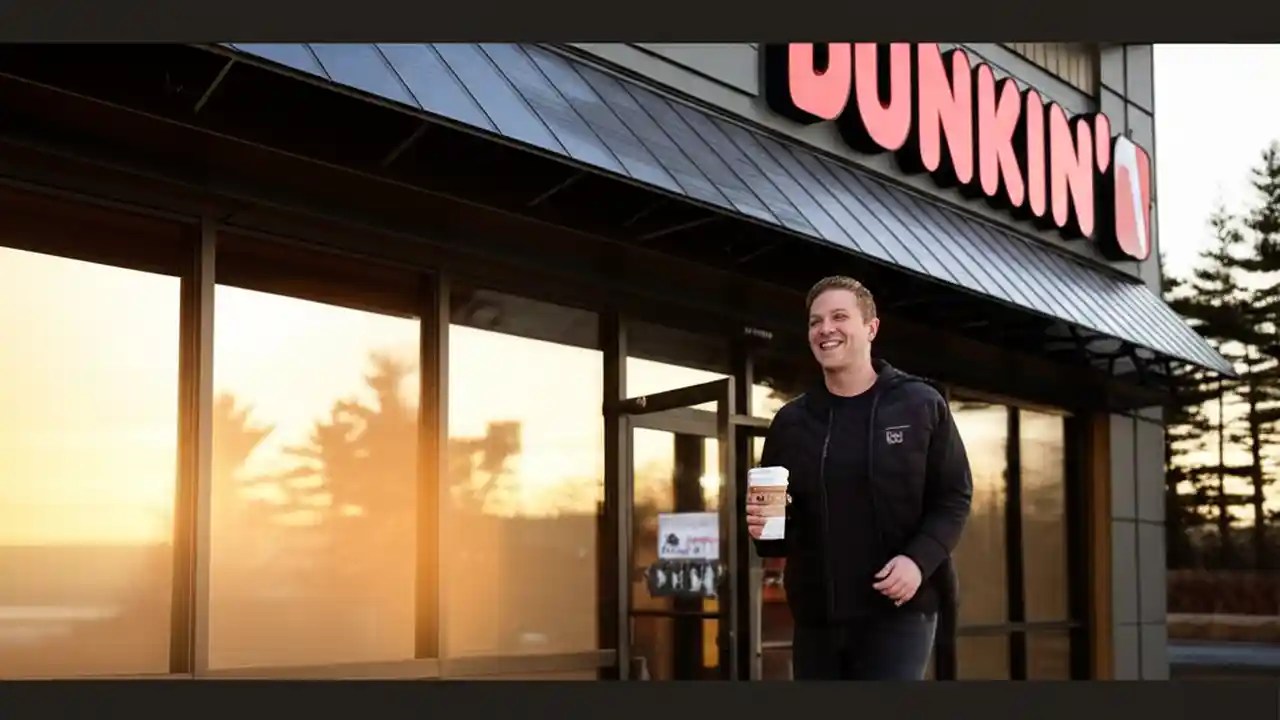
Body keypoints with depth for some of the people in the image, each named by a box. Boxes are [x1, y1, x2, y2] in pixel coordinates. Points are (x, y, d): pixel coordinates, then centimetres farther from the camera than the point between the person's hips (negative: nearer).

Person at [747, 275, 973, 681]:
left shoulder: (921, 405, 1)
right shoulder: (791, 421, 11)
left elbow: (954, 498, -1)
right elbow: (769, 508, 17)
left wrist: (919, 560, -17)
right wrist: (763, 526, -7)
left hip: (898, 612, -4)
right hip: (816, 617, 4)